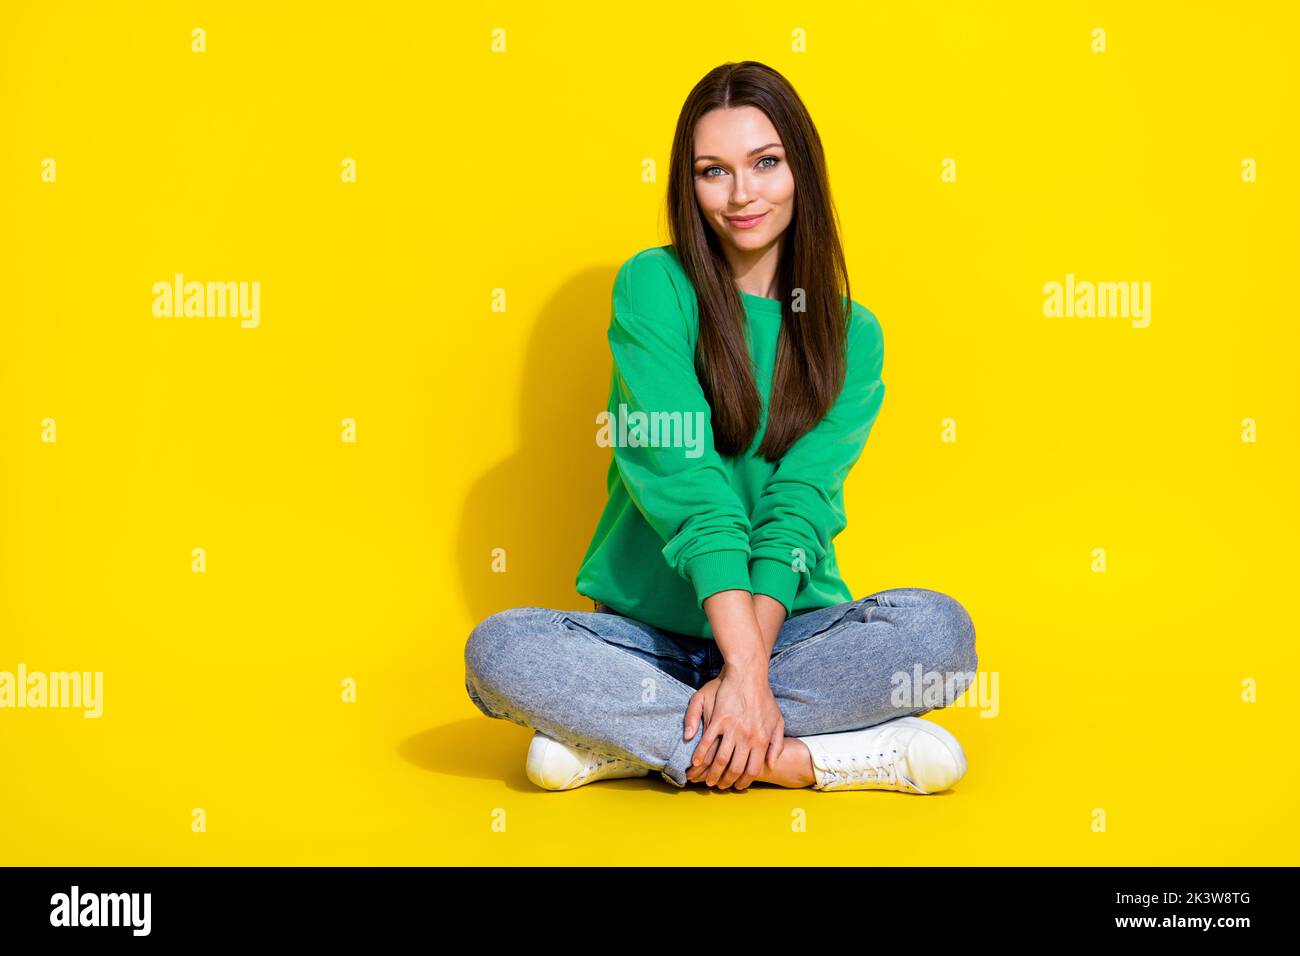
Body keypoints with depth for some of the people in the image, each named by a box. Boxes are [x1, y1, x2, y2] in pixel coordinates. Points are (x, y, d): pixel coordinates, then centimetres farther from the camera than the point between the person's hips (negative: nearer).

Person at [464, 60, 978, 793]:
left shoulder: (851, 336, 5)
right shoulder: (655, 286, -3)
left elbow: (802, 505, -9)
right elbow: (684, 481, -15)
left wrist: (748, 670, -24)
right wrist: (745, 664, -24)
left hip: (790, 628, 2)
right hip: (649, 631, -1)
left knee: (940, 629, -26)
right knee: (498, 651, -29)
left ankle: (635, 739, -21)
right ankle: (815, 756, -27)